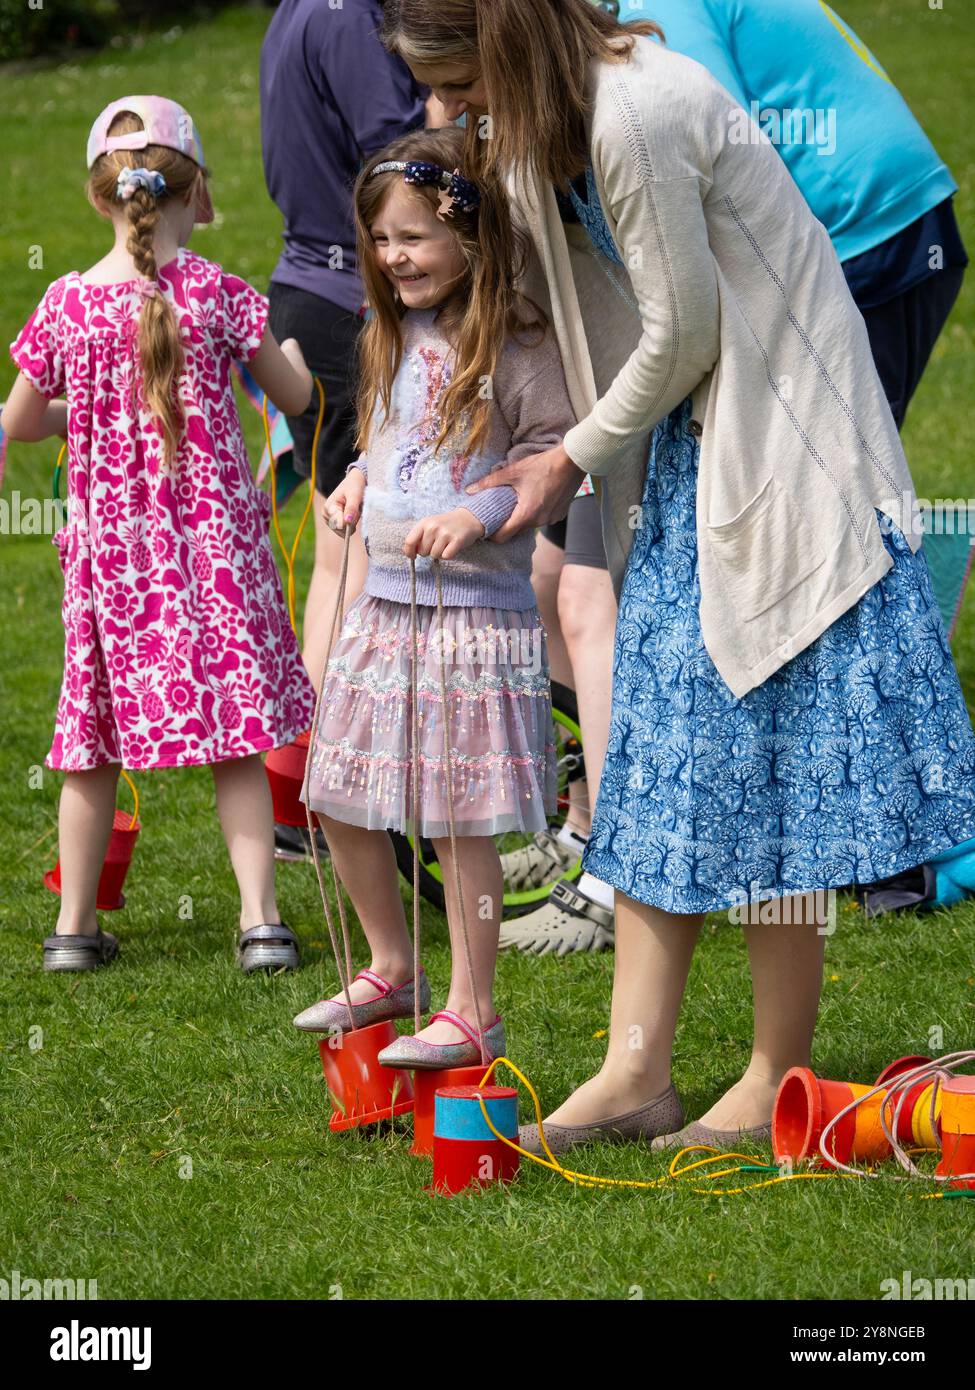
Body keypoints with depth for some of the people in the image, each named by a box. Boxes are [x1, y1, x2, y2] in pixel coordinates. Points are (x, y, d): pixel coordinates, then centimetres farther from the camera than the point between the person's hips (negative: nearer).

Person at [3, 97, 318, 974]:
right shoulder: (216, 293, -7)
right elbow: (295, 396, 5)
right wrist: (292, 350, 26)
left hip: (111, 544, 1)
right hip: (213, 536, -1)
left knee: (94, 746, 10)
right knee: (236, 742, 4)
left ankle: (75, 925, 15)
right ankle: (261, 917, -1)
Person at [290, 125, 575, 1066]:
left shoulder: (514, 343, -11)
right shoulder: (392, 338, 13)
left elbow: (553, 454, -14)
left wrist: (474, 516, -24)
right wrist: (355, 485, 8)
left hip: (475, 606, -8)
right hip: (384, 598, 8)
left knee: (459, 821, -4)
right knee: (339, 802, 12)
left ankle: (472, 1012, 8)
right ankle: (391, 970, 31)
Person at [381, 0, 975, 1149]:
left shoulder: (639, 117, -23)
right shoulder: (544, 133, 6)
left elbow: (682, 332, -17)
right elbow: (564, 315, 13)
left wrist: (575, 459, -4)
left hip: (776, 445, -9)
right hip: (685, 446, 9)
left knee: (761, 748, -4)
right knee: (662, 754, 7)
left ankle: (781, 1077, 6)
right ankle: (636, 1074, 9)